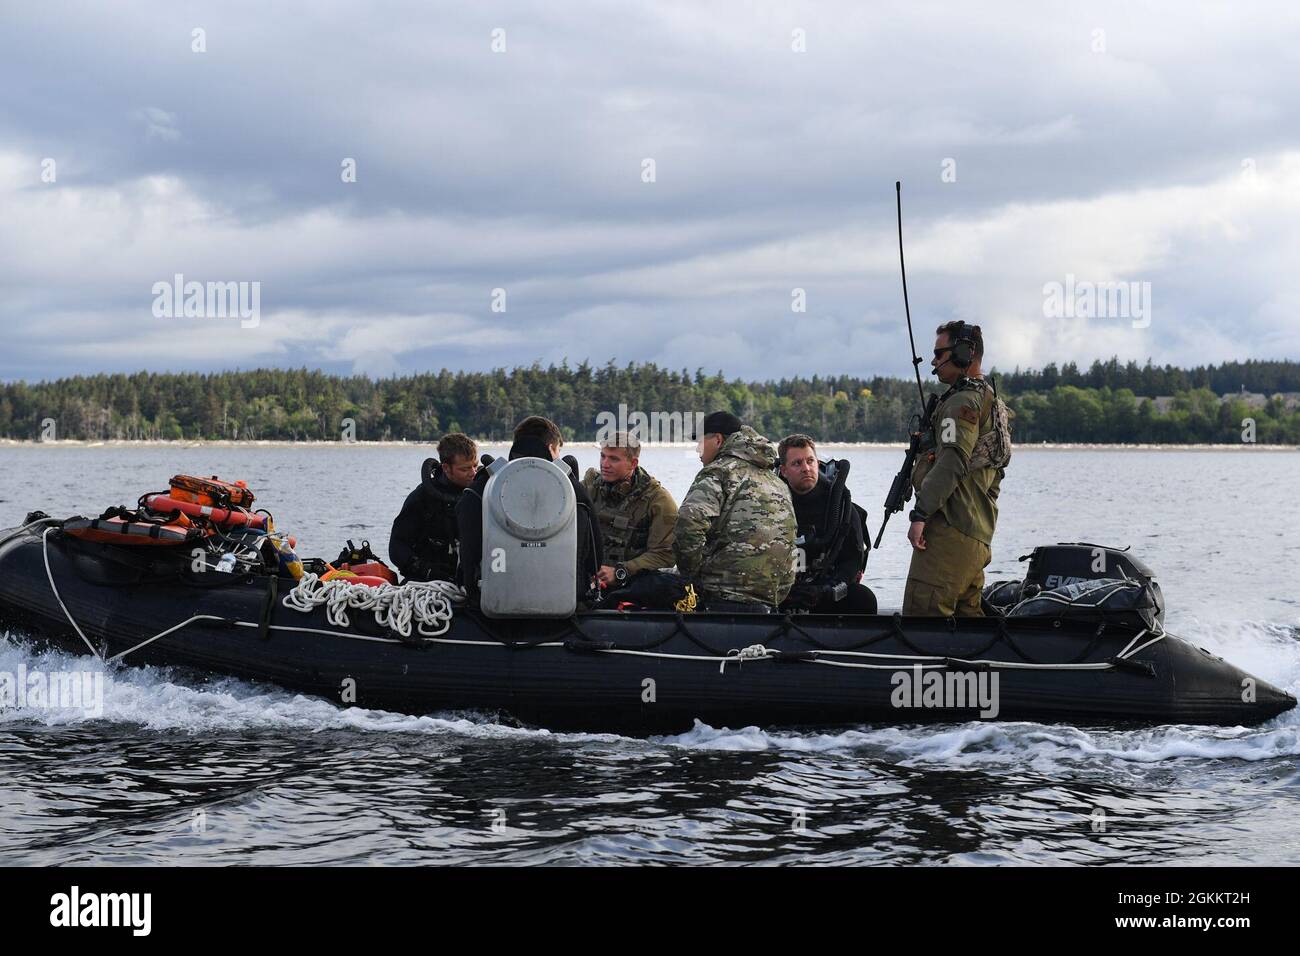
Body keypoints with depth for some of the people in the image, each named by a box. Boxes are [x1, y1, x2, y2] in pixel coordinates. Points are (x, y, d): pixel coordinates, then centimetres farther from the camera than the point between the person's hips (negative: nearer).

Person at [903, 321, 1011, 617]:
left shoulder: (963, 402, -9)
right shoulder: (992, 402, 24)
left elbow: (952, 462, -21)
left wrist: (920, 514, -22)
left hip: (950, 527, -11)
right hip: (979, 533, 11)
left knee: (922, 612, -14)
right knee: (968, 610, 13)